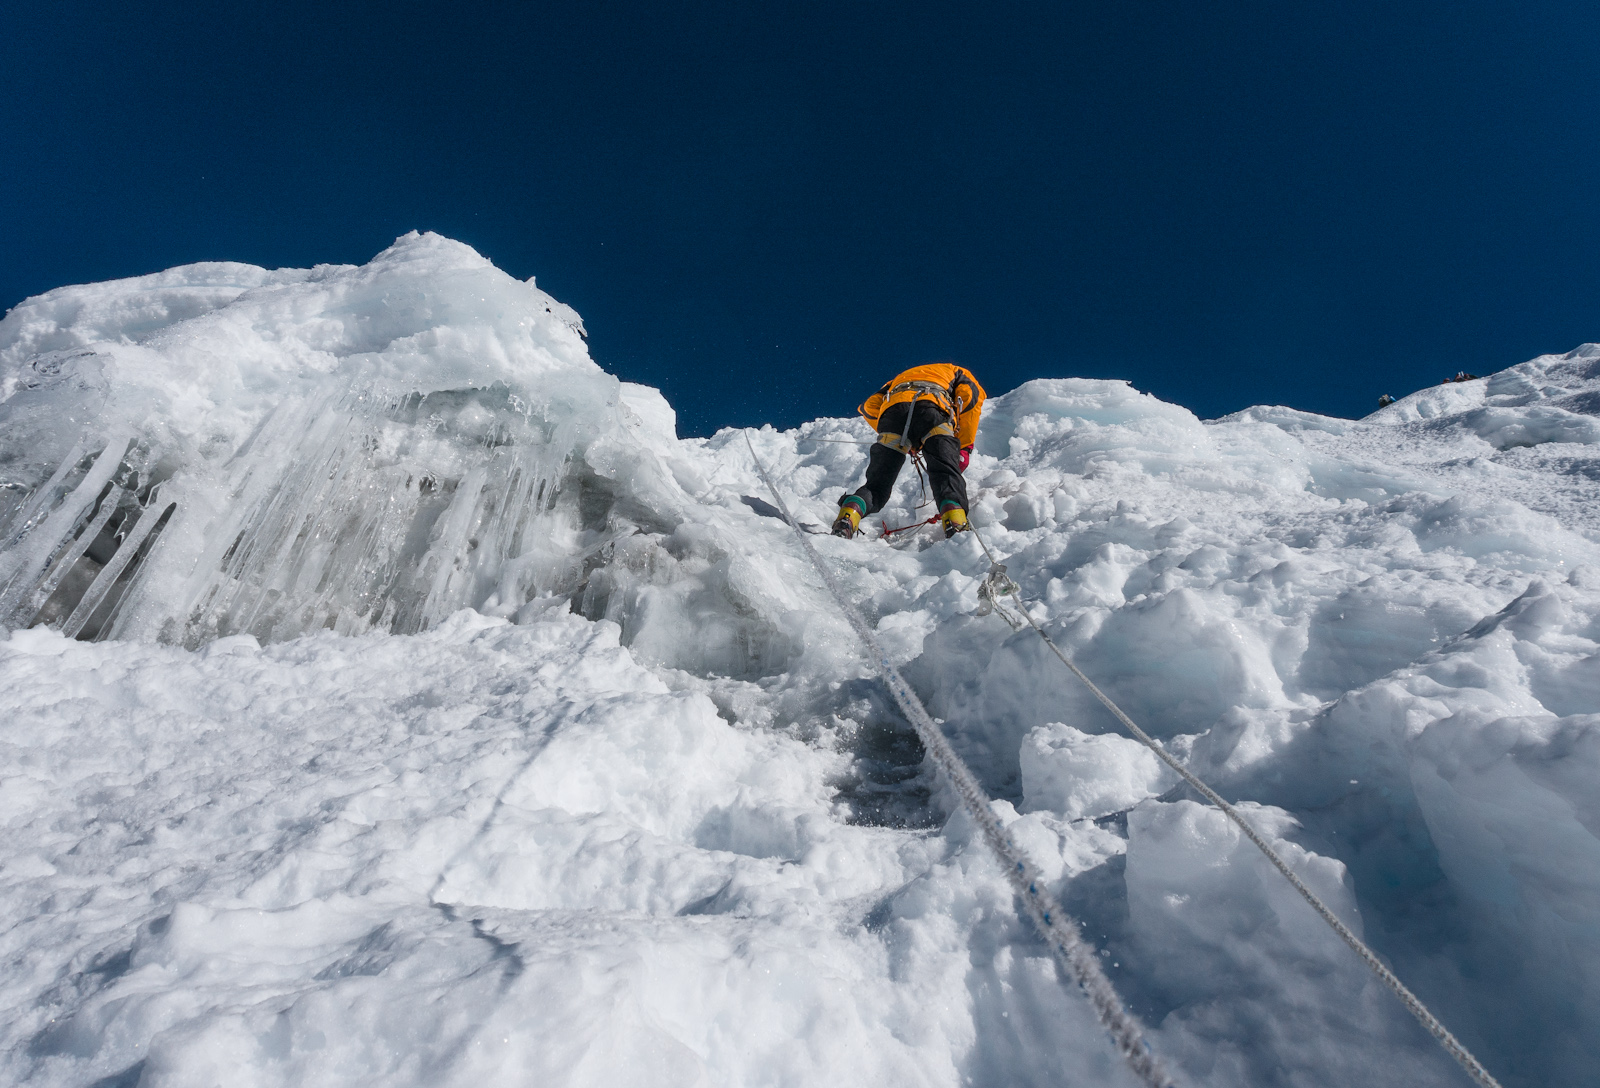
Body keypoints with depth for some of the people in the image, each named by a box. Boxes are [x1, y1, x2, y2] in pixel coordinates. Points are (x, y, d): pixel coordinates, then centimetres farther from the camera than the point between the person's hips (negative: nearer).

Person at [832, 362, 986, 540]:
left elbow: (869, 407, 30)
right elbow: (971, 395, 14)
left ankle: (846, 519, -23)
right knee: (946, 474, -8)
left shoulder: (901, 378, 46)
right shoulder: (957, 372, 38)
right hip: (932, 408, -2)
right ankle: (956, 528, -34)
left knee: (877, 484, 3)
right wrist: (965, 447, 12)